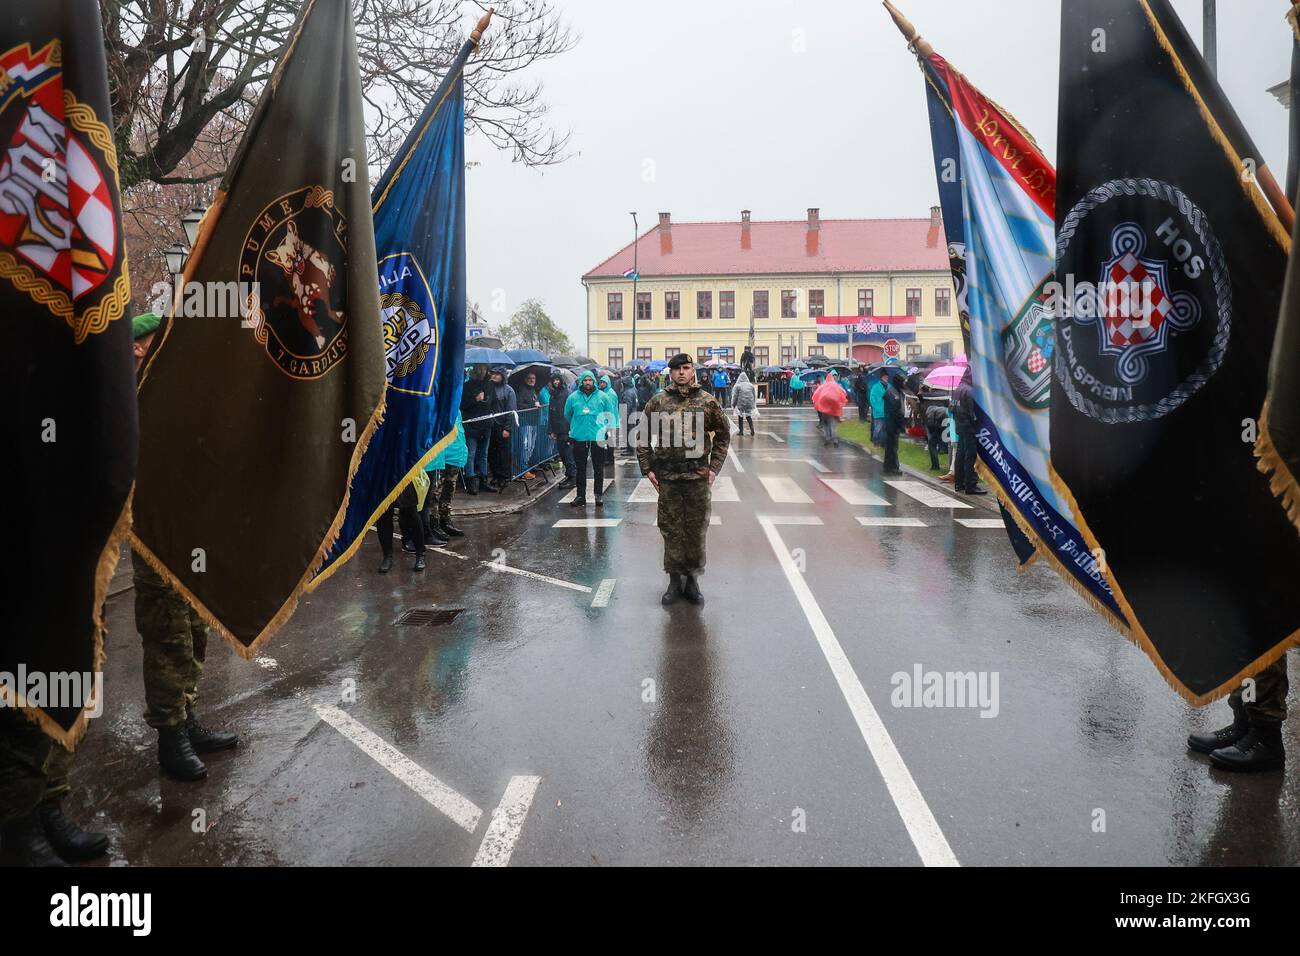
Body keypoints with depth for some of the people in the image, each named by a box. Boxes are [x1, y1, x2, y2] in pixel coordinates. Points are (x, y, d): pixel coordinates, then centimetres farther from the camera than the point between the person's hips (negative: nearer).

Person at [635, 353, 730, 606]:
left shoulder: (708, 402, 2)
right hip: (667, 478, 0)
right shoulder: (658, 402, 2)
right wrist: (647, 468, 1)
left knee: (697, 531, 6)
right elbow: (643, 436, 7)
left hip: (699, 477, 0)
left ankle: (692, 579, 20)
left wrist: (714, 467, 2)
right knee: (671, 531, 6)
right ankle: (675, 580, 19)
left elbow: (723, 435, 9)